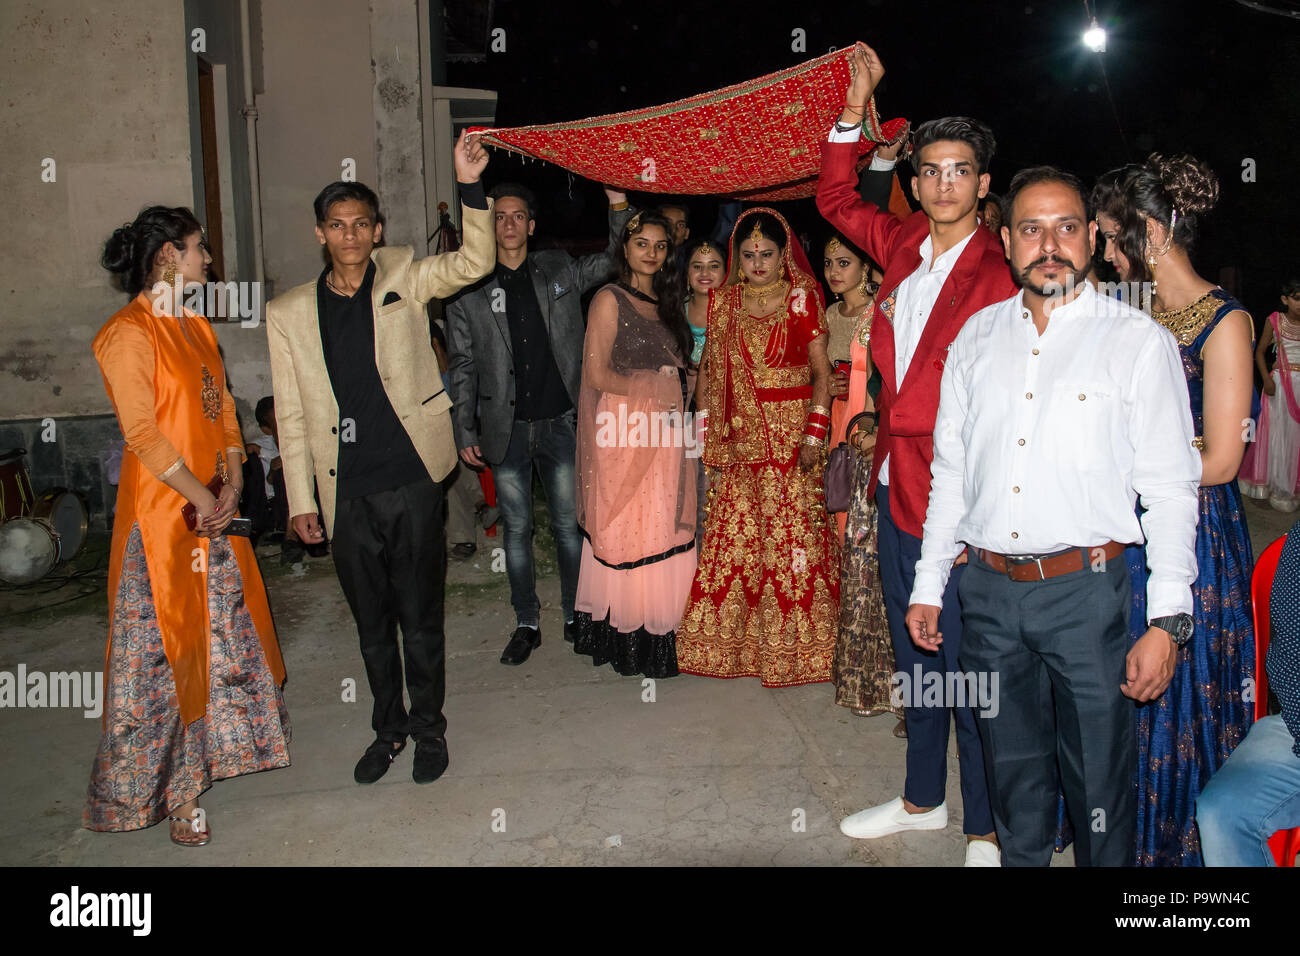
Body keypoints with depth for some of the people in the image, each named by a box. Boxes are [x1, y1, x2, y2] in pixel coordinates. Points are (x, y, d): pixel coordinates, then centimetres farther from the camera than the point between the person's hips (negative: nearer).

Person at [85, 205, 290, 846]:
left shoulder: (195, 327, 13)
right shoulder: (128, 333, -14)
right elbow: (143, 435, -18)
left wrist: (233, 481, -2)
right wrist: (205, 500, -14)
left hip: (214, 507, 8)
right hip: (161, 511, -8)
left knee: (226, 630, 18)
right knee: (163, 648, 1)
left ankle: (219, 746, 37)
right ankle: (167, 792, 15)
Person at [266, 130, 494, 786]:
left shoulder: (403, 280, 3)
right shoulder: (288, 313, 6)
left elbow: (472, 264, -10)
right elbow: (292, 415, 7)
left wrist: (470, 186, -23)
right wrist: (300, 500, 4)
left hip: (412, 483, -1)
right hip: (348, 494, 2)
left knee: (421, 619, 7)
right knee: (372, 623, 13)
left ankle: (429, 729, 26)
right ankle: (388, 729, 32)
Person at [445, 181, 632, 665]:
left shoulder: (559, 271, 6)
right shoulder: (468, 288, 2)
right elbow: (463, 367, 4)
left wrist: (619, 205, -4)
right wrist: (465, 433, 1)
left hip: (560, 423, 1)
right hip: (507, 429, 0)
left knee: (569, 525, 8)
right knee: (517, 530, 8)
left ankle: (576, 615, 25)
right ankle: (527, 623, 22)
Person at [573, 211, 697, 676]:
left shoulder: (666, 303, 17)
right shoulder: (610, 299, -4)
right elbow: (598, 374, -11)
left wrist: (686, 377, 4)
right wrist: (653, 387, -7)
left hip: (664, 433, 7)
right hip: (624, 434, -6)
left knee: (664, 531, 6)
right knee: (626, 533, -2)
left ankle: (662, 633, 12)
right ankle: (626, 639, 6)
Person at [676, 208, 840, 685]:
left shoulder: (803, 298, 0)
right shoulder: (722, 303, 9)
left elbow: (822, 373, -2)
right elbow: (709, 374, 11)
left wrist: (815, 433, -11)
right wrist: (708, 434, 4)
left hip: (793, 435, -3)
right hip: (740, 440, 3)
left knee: (793, 536, -1)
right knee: (734, 536, 4)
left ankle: (793, 645, 12)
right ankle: (733, 641, 17)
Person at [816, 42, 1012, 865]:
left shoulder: (998, 273, -11)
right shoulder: (902, 245, 8)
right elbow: (837, 198, 24)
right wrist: (855, 109, 16)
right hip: (894, 485, 7)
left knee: (965, 668, 2)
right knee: (913, 659, 19)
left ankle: (985, 830, 21)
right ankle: (923, 799, 36)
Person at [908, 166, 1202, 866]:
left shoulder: (1139, 341, -2)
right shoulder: (977, 336, 9)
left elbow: (1171, 488, -5)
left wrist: (1165, 622, -11)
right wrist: (928, 586, 11)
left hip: (1085, 592, -3)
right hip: (989, 593, 4)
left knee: (1099, 785, 5)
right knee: (1012, 776, 17)